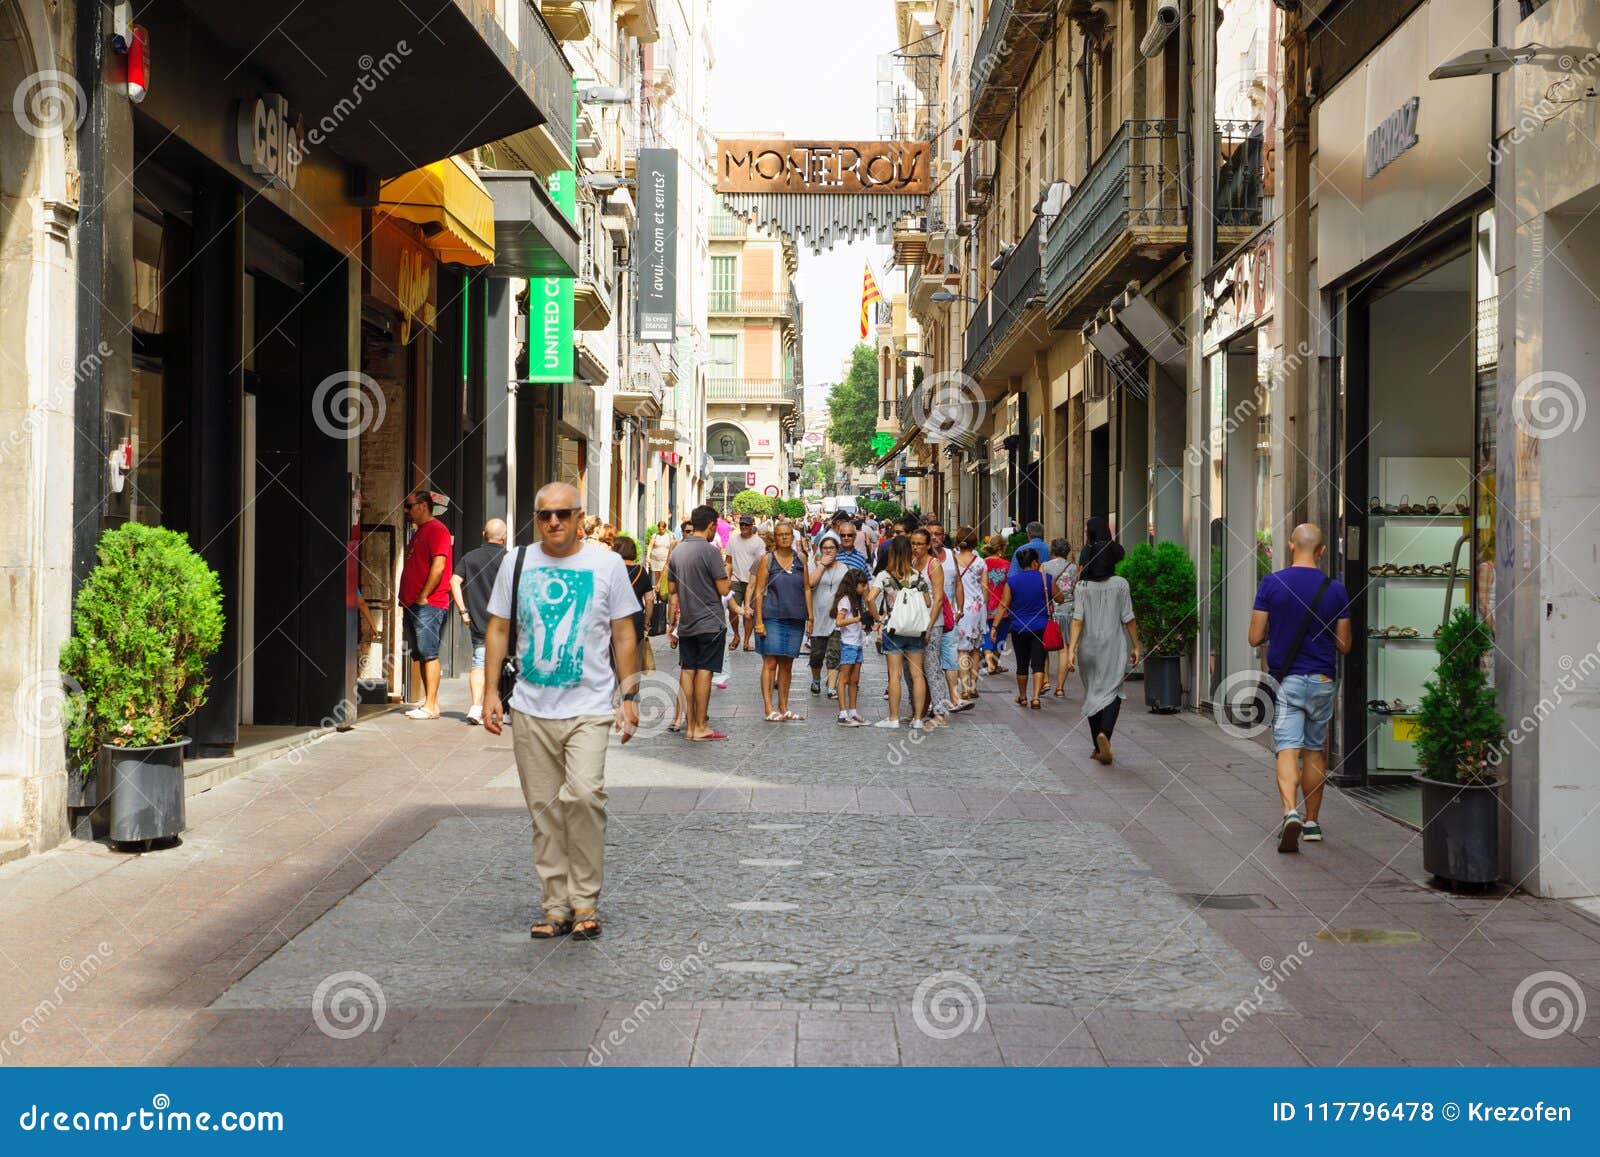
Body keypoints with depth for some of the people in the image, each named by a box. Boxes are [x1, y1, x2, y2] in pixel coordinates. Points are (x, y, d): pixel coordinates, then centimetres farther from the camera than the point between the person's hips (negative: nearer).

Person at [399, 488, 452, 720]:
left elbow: (438, 566, -19)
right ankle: (429, 701, 13)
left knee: (429, 653, -10)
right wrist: (406, 597, 17)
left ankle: (431, 706, -10)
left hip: (428, 604, -10)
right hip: (413, 604, 10)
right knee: (418, 655, 9)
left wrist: (423, 597, -18)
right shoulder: (418, 532, 22)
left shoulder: (436, 530, -9)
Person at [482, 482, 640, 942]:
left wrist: (629, 697, 1)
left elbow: (623, 636, 6)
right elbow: (498, 629, 12)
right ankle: (557, 905, 17)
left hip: (589, 707, -3)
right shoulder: (516, 563, 8)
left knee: (584, 793, -20)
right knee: (543, 809, 6)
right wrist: (491, 690, 4)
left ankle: (585, 901, -6)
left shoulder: (606, 564, 2)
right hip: (531, 709, 3)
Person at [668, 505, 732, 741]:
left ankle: (690, 724, 11)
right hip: (710, 622, -7)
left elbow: (671, 589, 16)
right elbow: (724, 589, -14)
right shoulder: (710, 551, -13)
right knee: (704, 672, -4)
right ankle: (701, 727, -2)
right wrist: (729, 579, 6)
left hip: (686, 622, 7)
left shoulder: (678, 551, 8)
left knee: (687, 671, 8)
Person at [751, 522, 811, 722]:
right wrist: (759, 621, -9)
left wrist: (810, 617, 7)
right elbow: (759, 591, -3)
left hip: (795, 619, 4)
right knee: (770, 662, -7)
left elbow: (807, 589, 13)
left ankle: (783, 708, 17)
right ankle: (769, 710, -6)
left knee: (787, 664, 9)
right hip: (772, 617, -4)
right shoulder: (767, 559, -1)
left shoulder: (800, 559, 9)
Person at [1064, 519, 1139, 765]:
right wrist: (1136, 646, 6)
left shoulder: (1082, 587, -3)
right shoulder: (1120, 584, -4)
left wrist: (1071, 649, -12)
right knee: (1112, 691, 1)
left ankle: (1098, 748, 17)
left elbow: (1078, 620, -10)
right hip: (1114, 644, -1)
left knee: (1092, 692, 12)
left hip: (1088, 645, 1)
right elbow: (1128, 619, -3)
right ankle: (1105, 733, -24)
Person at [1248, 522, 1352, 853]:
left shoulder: (1271, 583, -6)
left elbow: (1255, 638, -4)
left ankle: (1290, 811, -29)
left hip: (1285, 680, -2)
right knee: (1315, 751, 15)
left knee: (1288, 750, -6)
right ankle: (1312, 822, 22)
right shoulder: (1335, 590, -1)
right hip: (1322, 681, 2)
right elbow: (1344, 646, 3)